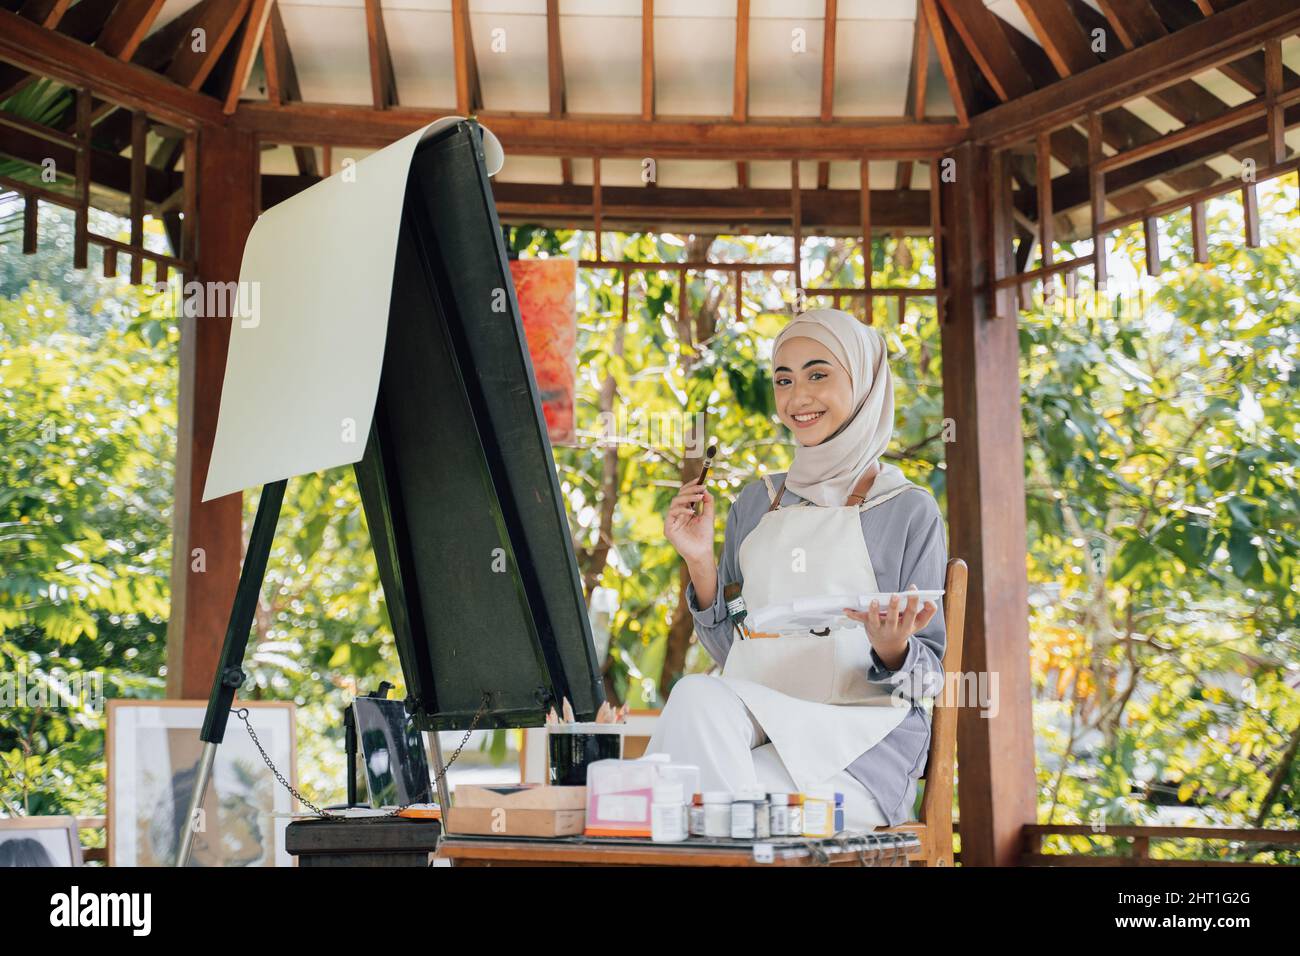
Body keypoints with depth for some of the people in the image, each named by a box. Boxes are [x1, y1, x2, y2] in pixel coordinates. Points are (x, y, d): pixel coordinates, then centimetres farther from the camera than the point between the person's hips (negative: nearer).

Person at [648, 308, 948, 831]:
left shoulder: (909, 512, 2)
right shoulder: (756, 503, 15)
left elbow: (929, 675, 2)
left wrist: (893, 650, -20)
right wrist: (701, 564, 2)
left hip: (858, 749, -4)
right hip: (752, 728, 4)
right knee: (697, 694, -30)